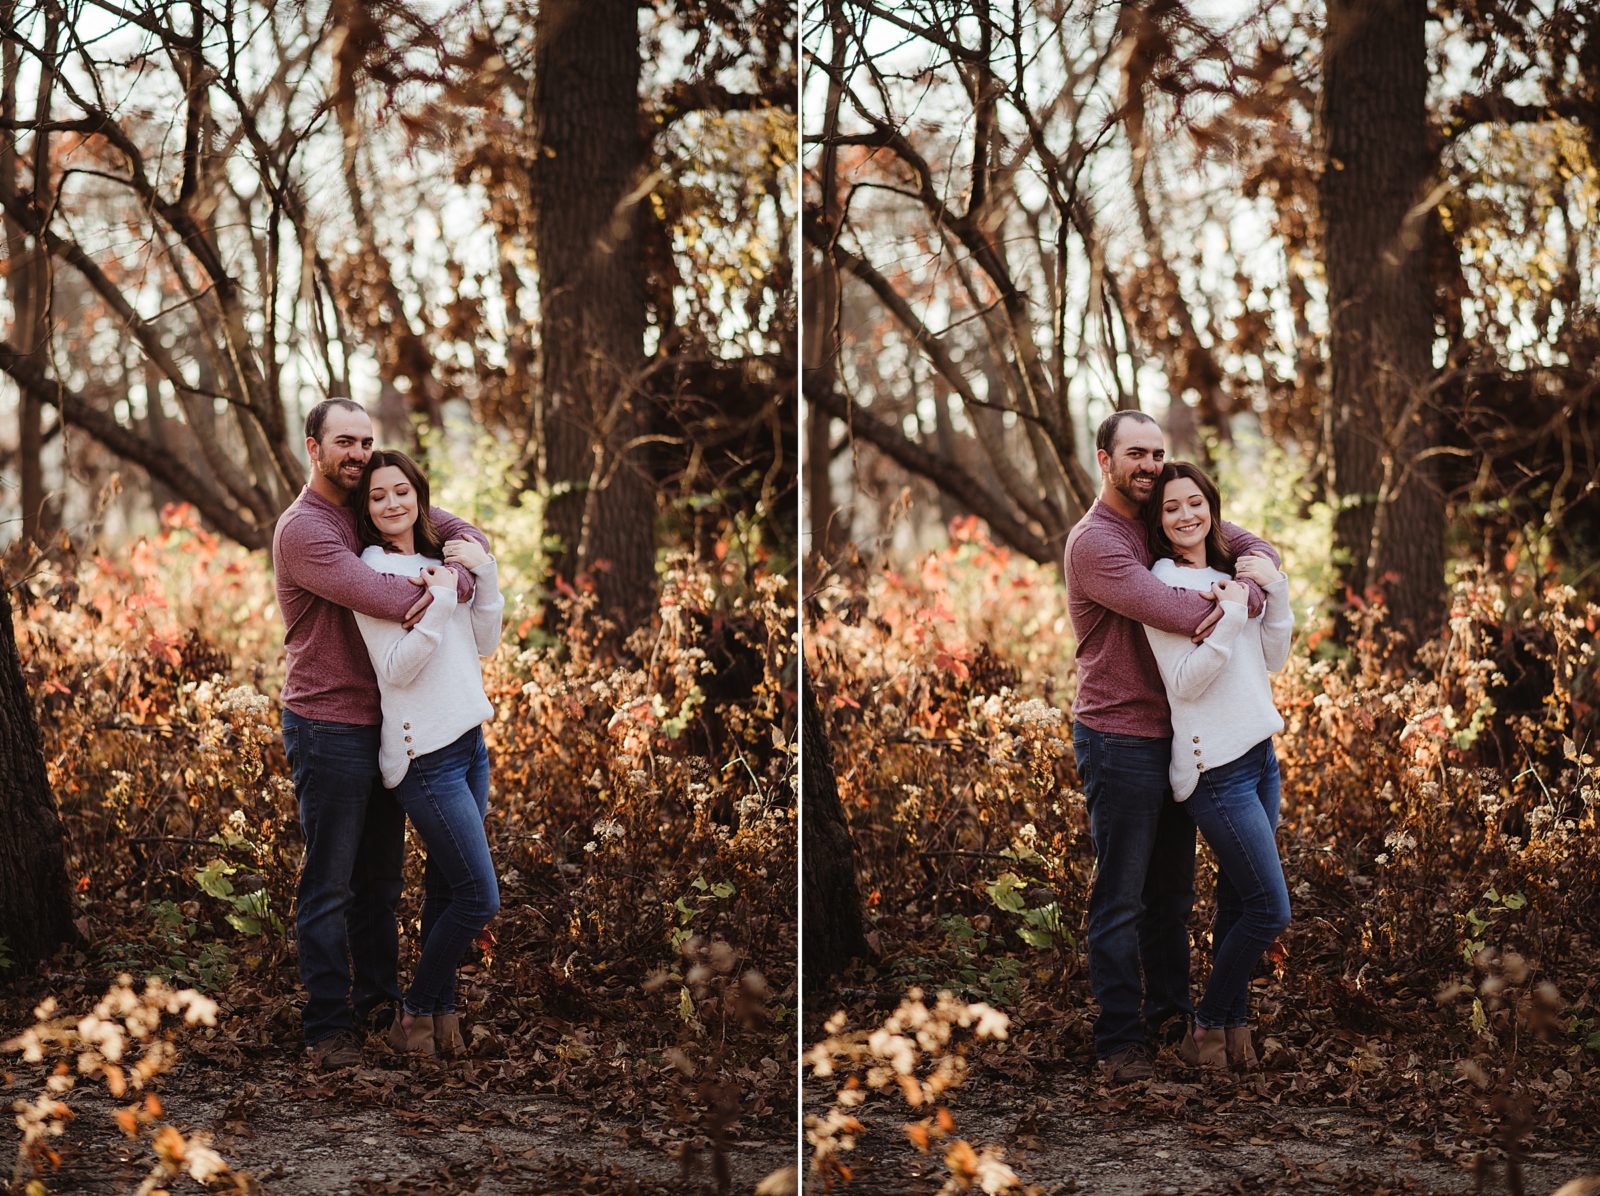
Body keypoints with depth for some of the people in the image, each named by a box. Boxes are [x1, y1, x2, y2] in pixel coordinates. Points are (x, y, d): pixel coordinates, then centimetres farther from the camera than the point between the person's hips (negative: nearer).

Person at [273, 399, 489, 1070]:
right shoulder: (303, 528, -14)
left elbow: (465, 534, 8)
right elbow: (370, 592, -27)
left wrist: (457, 579, -13)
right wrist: (430, 601, -16)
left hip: (384, 724, 8)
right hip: (328, 728, -8)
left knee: (381, 872, 17)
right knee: (330, 882, -4)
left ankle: (378, 998, 29)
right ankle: (327, 1028, 0)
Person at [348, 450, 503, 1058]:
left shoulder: (438, 560, 11)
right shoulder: (372, 571, -11)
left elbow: (485, 644, 12)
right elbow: (395, 669, -17)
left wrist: (485, 573, 0)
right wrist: (439, 605, -24)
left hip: (468, 741, 7)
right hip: (425, 755, -7)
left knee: (446, 889, 10)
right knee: (479, 898, -7)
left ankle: (440, 1008, 19)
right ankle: (417, 1013, 6)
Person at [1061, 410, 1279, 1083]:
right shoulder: (1094, 541, -16)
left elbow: (1255, 548, 7)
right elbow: (1170, 611, -27)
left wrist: (1247, 592, -14)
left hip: (1174, 736, 8)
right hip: (1120, 740, -8)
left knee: (1172, 890, 17)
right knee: (1121, 896, -4)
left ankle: (1169, 1011, 30)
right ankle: (1119, 1040, 1)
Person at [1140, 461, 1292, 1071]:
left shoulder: (1229, 573, 12)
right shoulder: (1162, 583, -11)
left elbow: (1273, 659, 13)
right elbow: (1183, 683, -17)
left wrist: (1276, 590, 1)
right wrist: (1229, 619, -25)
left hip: (1259, 754, 7)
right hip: (1216, 768, -7)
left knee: (1237, 902, 11)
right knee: (1270, 910, -7)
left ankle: (1232, 1023, 18)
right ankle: (1209, 1027, 6)